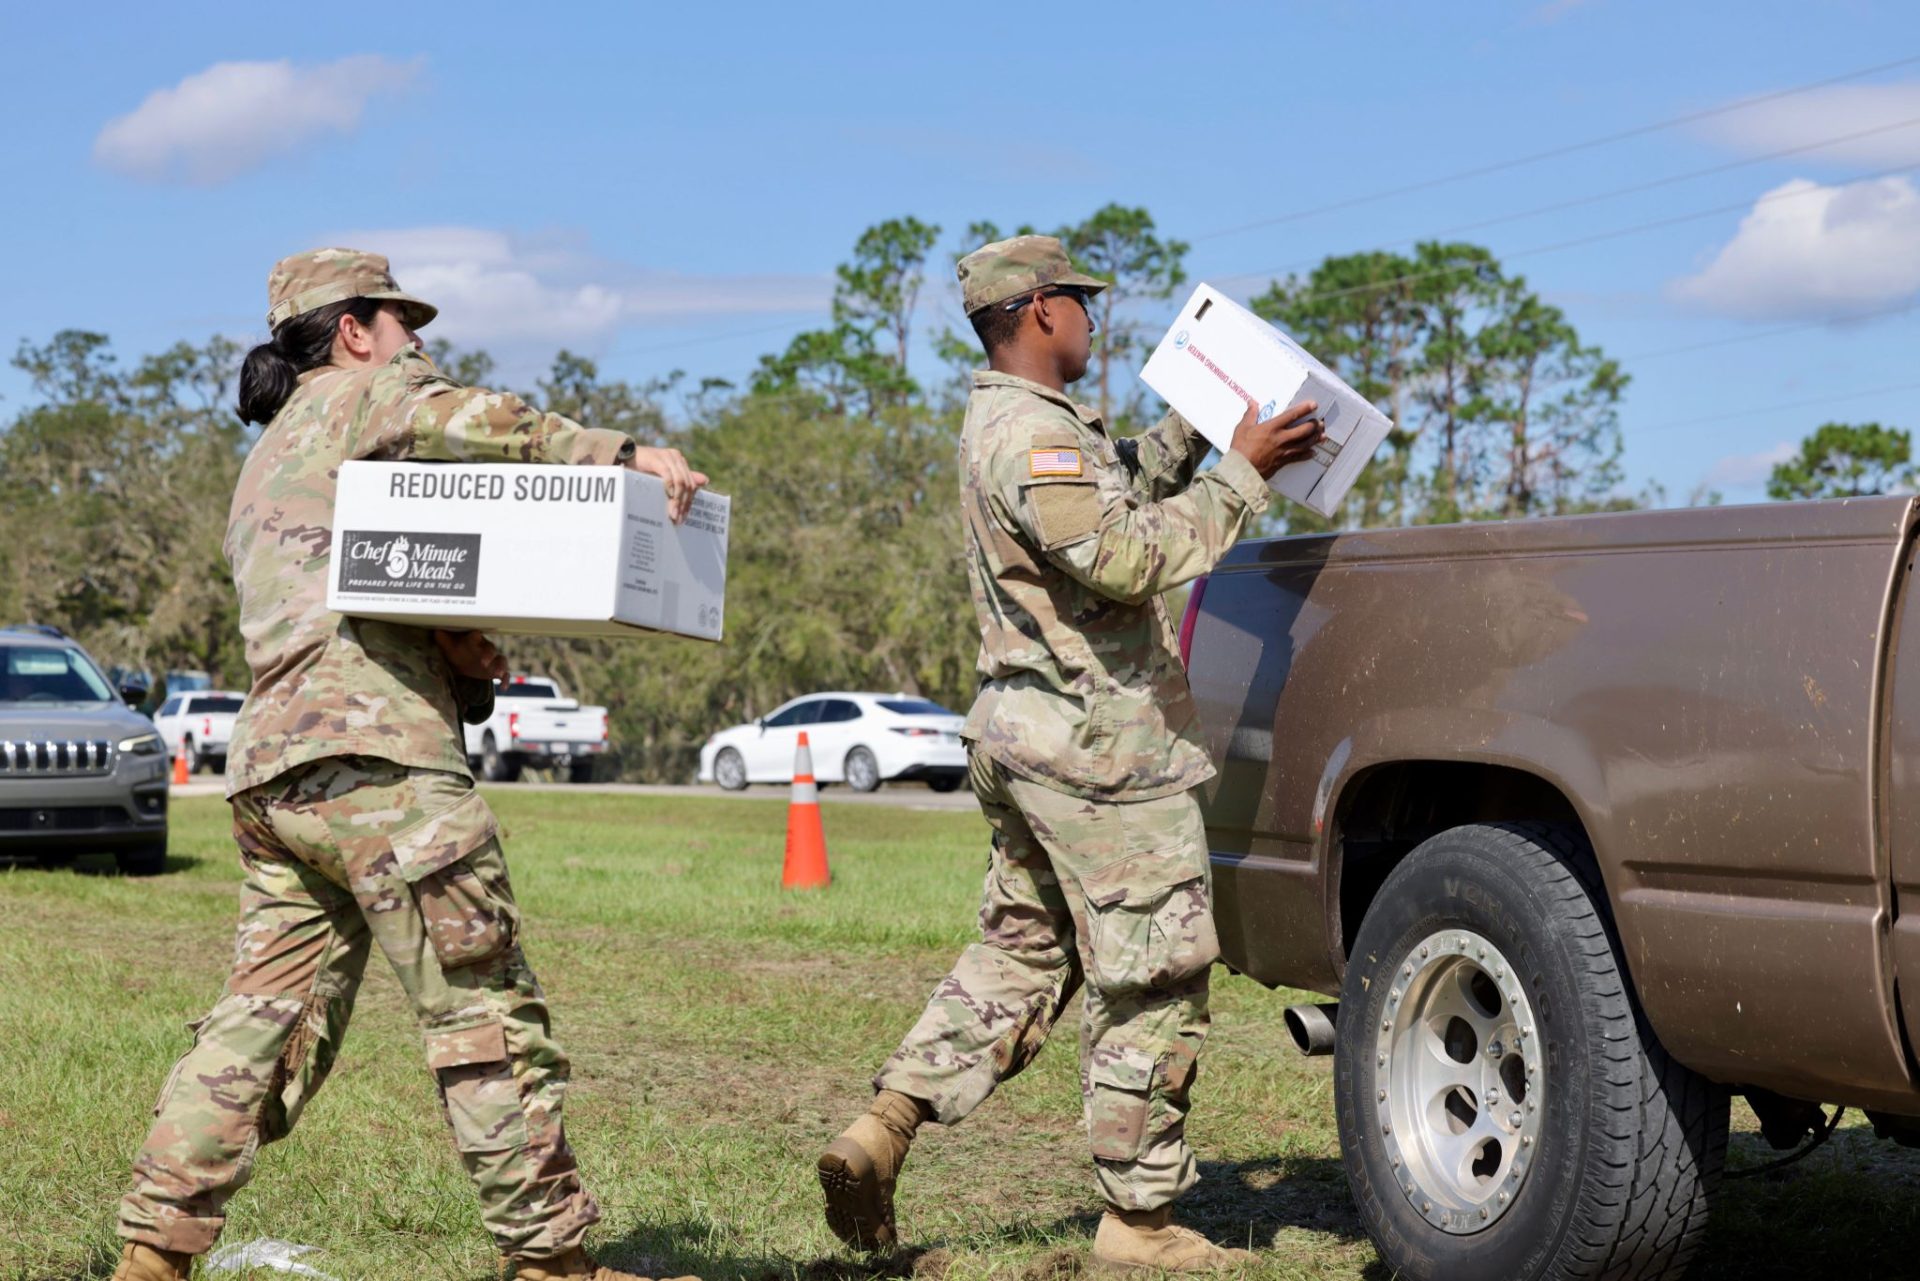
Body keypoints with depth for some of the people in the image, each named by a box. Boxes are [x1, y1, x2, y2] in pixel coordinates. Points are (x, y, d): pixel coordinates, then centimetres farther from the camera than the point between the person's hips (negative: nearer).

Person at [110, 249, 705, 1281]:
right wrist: (620, 452, -22)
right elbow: (457, 422, -15)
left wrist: (448, 645, 4)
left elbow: (341, 610, 21)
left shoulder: (264, 469, 32)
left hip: (270, 766, 9)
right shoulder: (357, 395, 7)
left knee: (267, 1015, 9)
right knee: (487, 1013, -5)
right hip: (373, 749, -9)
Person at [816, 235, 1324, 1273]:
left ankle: (881, 1132, 8)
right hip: (1098, 741, -10)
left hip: (1021, 732, 10)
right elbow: (1125, 561, -25)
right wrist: (1241, 476, -19)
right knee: (1154, 981, -1)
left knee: (1019, 953, 17)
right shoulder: (1033, 435, -17)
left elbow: (1124, 480, 28)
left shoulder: (1004, 423, 16)